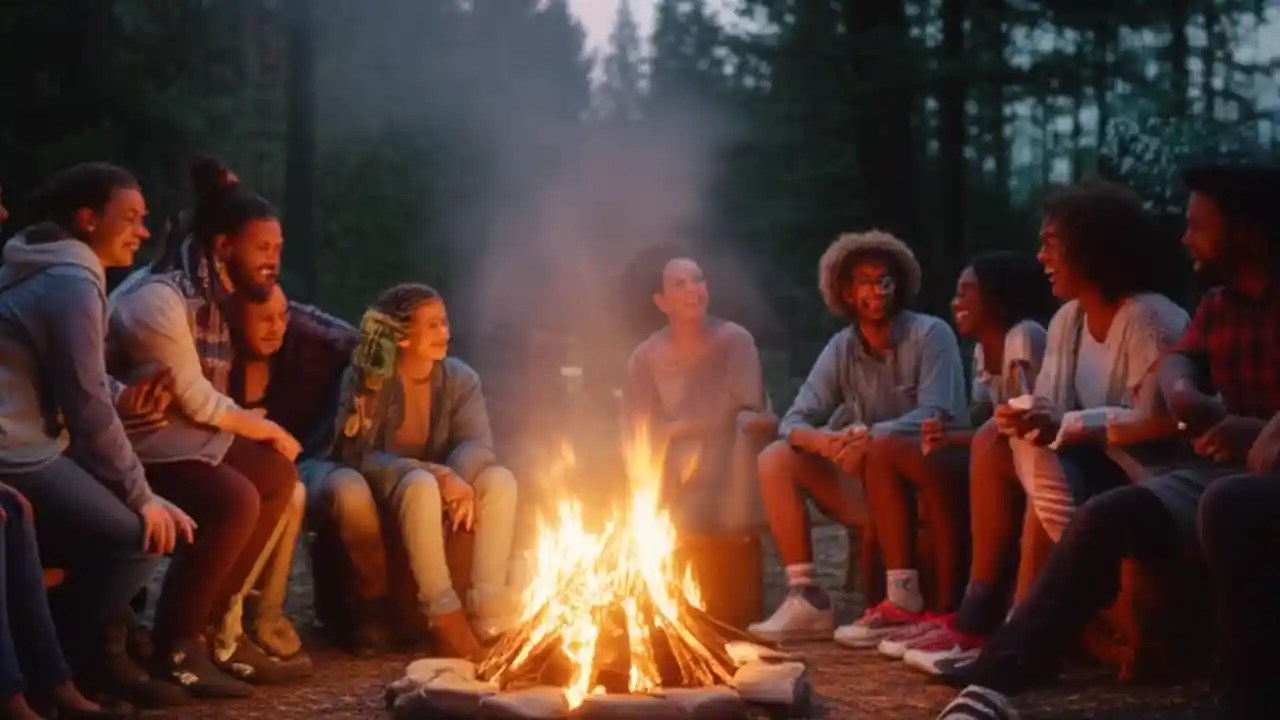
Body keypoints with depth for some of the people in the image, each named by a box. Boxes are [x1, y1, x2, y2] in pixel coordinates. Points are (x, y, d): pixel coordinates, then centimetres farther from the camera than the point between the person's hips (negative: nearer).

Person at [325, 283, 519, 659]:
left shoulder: (460, 378, 0)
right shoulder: (365, 379, -12)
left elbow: (477, 444, -13)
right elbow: (358, 456, -22)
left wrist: (457, 479, -38)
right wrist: (433, 473, -34)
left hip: (436, 492, 4)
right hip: (379, 492, -4)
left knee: (499, 480, -24)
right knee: (421, 485, -38)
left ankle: (487, 610, -29)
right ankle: (446, 617, -37)